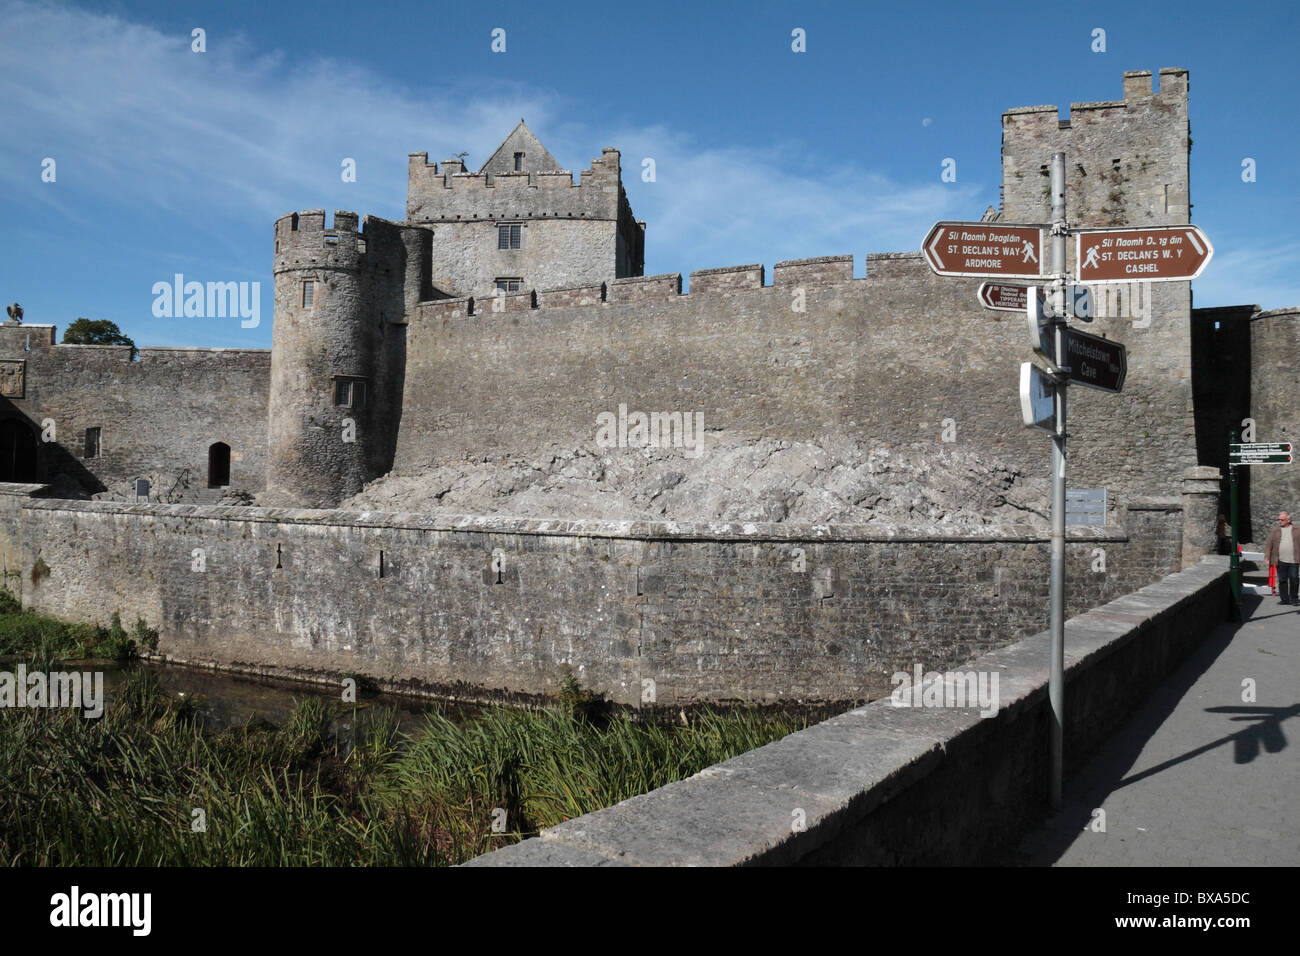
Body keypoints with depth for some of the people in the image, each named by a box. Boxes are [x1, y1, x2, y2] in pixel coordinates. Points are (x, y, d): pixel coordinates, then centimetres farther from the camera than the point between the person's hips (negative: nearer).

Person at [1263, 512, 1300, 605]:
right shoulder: (1275, 531, 9)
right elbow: (1269, 544, 7)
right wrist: (1267, 556, -2)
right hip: (1281, 560, 1)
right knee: (1282, 580, 3)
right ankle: (1284, 599, 10)